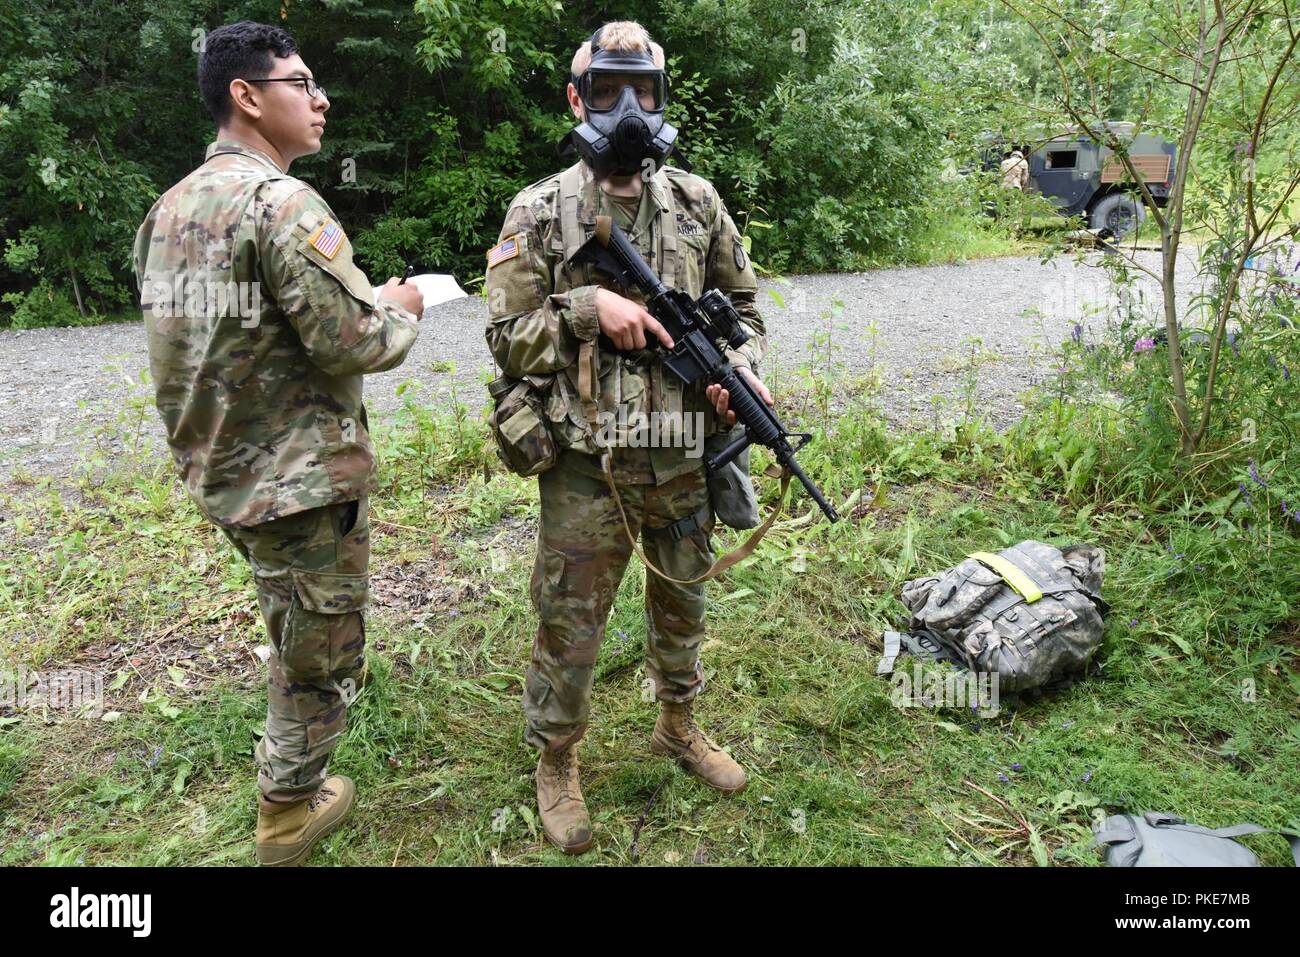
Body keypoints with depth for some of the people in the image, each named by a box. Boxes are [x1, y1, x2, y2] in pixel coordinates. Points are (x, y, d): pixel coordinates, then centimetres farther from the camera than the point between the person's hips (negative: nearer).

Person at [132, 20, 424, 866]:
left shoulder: (173, 206, 8)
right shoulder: (282, 203, -20)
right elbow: (353, 343, -24)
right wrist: (402, 312, -2)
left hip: (221, 470, 9)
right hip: (302, 481, -9)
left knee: (298, 631, 28)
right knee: (320, 654, 10)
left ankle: (296, 772, 46)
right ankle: (288, 814, 29)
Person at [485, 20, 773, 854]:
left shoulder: (697, 201, 4)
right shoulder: (540, 212, -5)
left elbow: (743, 302, 14)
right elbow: (508, 339, -5)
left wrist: (741, 369, -5)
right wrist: (588, 308, -19)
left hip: (687, 455, 4)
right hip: (587, 464, -3)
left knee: (683, 602, 21)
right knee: (569, 626, 8)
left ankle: (679, 726, 45)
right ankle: (557, 764, 31)